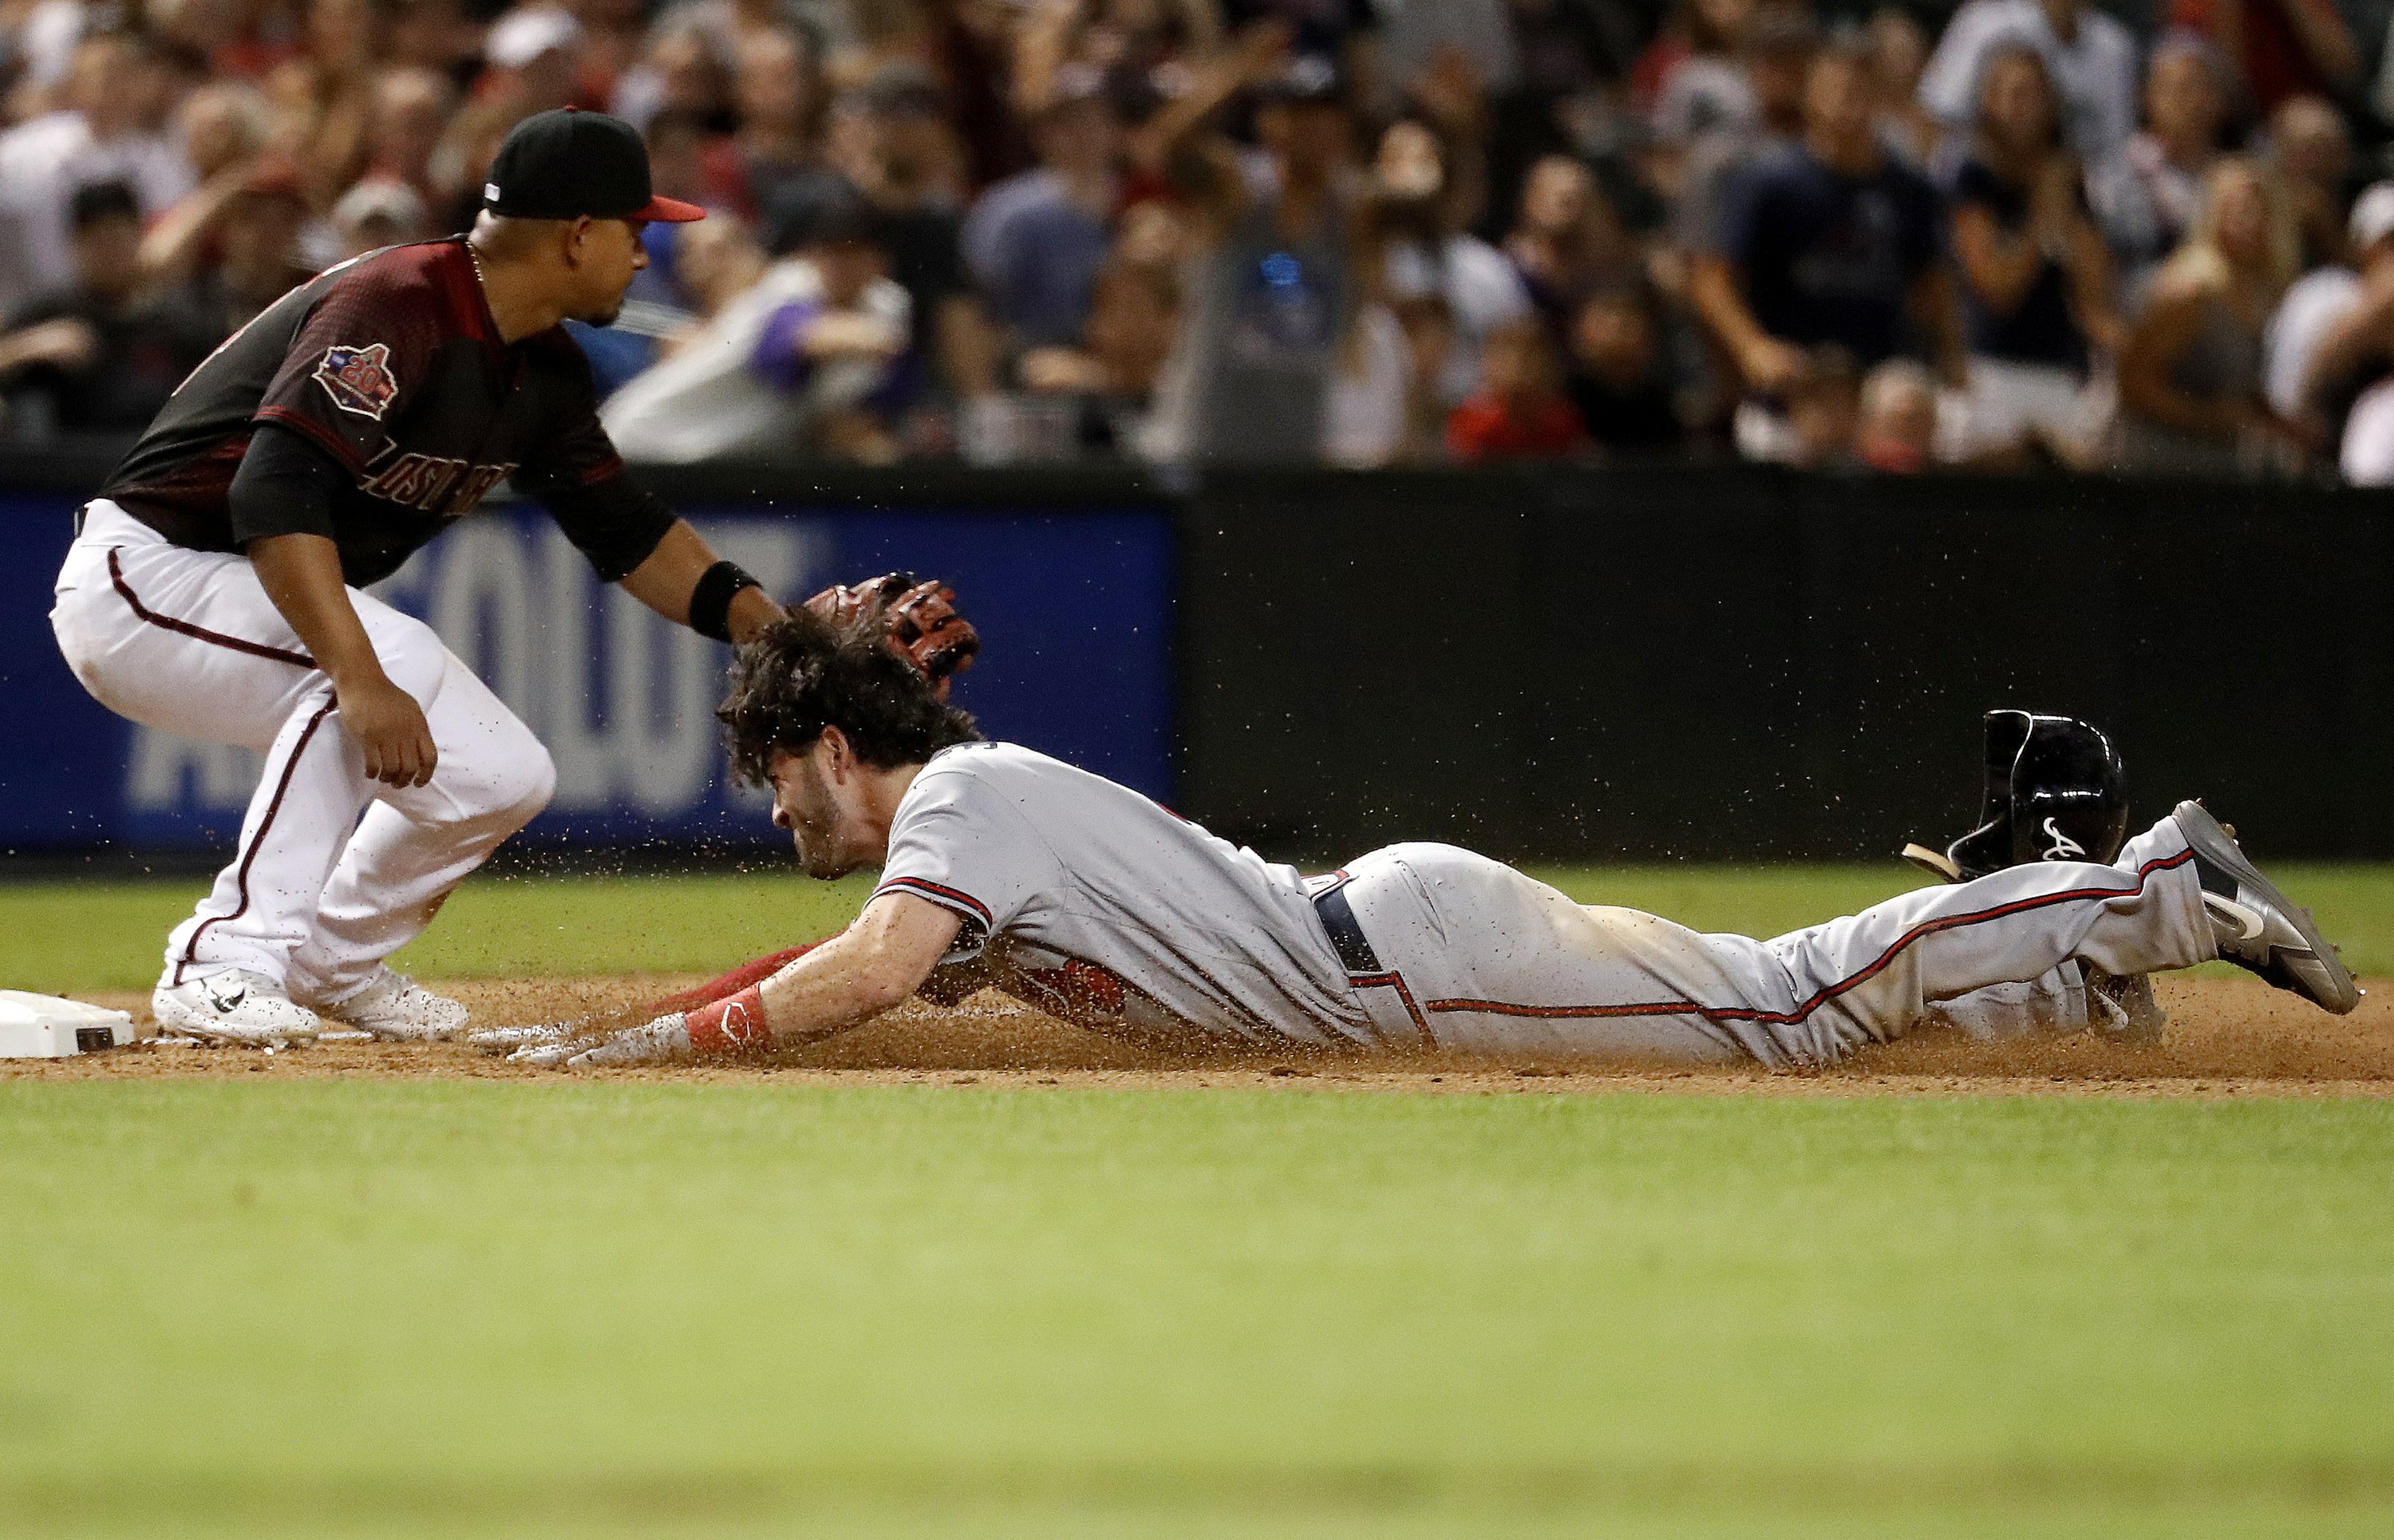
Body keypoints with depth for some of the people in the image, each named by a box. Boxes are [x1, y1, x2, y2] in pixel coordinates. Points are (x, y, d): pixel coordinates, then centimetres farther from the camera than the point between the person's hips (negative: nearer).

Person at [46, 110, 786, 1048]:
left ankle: (328, 961, 20)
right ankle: (227, 966, -28)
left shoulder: (544, 372, 5)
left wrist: (770, 625, 2)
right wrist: (363, 683, -44)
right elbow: (277, 496, -36)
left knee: (499, 778, 1)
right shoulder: (394, 310, -26)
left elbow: (624, 530, 14)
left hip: (268, 605, 10)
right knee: (388, 663, -33)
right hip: (145, 578, -10)